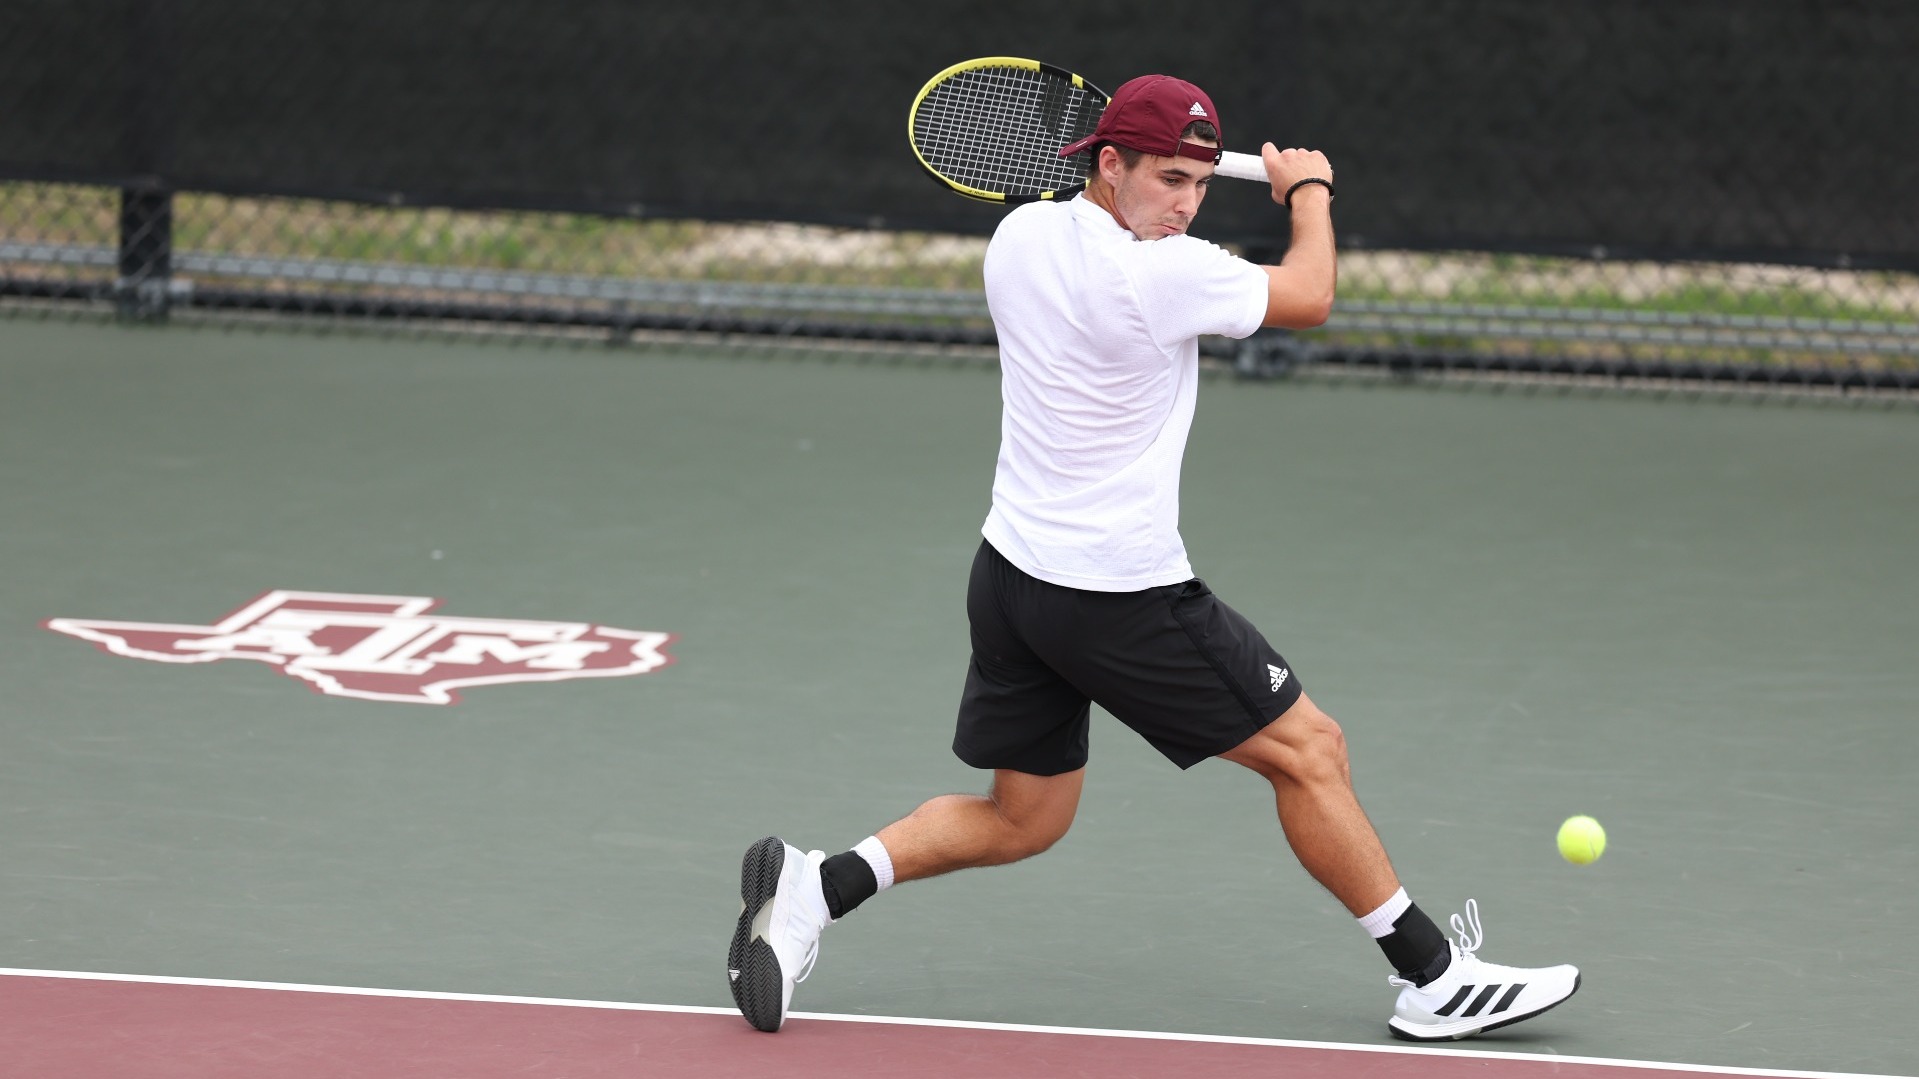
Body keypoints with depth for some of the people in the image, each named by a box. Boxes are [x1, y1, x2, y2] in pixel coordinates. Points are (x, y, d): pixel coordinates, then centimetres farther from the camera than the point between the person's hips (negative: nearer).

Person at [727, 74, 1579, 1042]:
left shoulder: (1019, 235, 1)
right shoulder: (1164, 276, -21)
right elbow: (1308, 297, -3)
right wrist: (1308, 189, 14)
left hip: (1011, 570, 8)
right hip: (1122, 595, -8)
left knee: (1020, 819, 19)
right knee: (1309, 751, 5)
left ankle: (814, 887, 4)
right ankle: (1431, 978, 12)